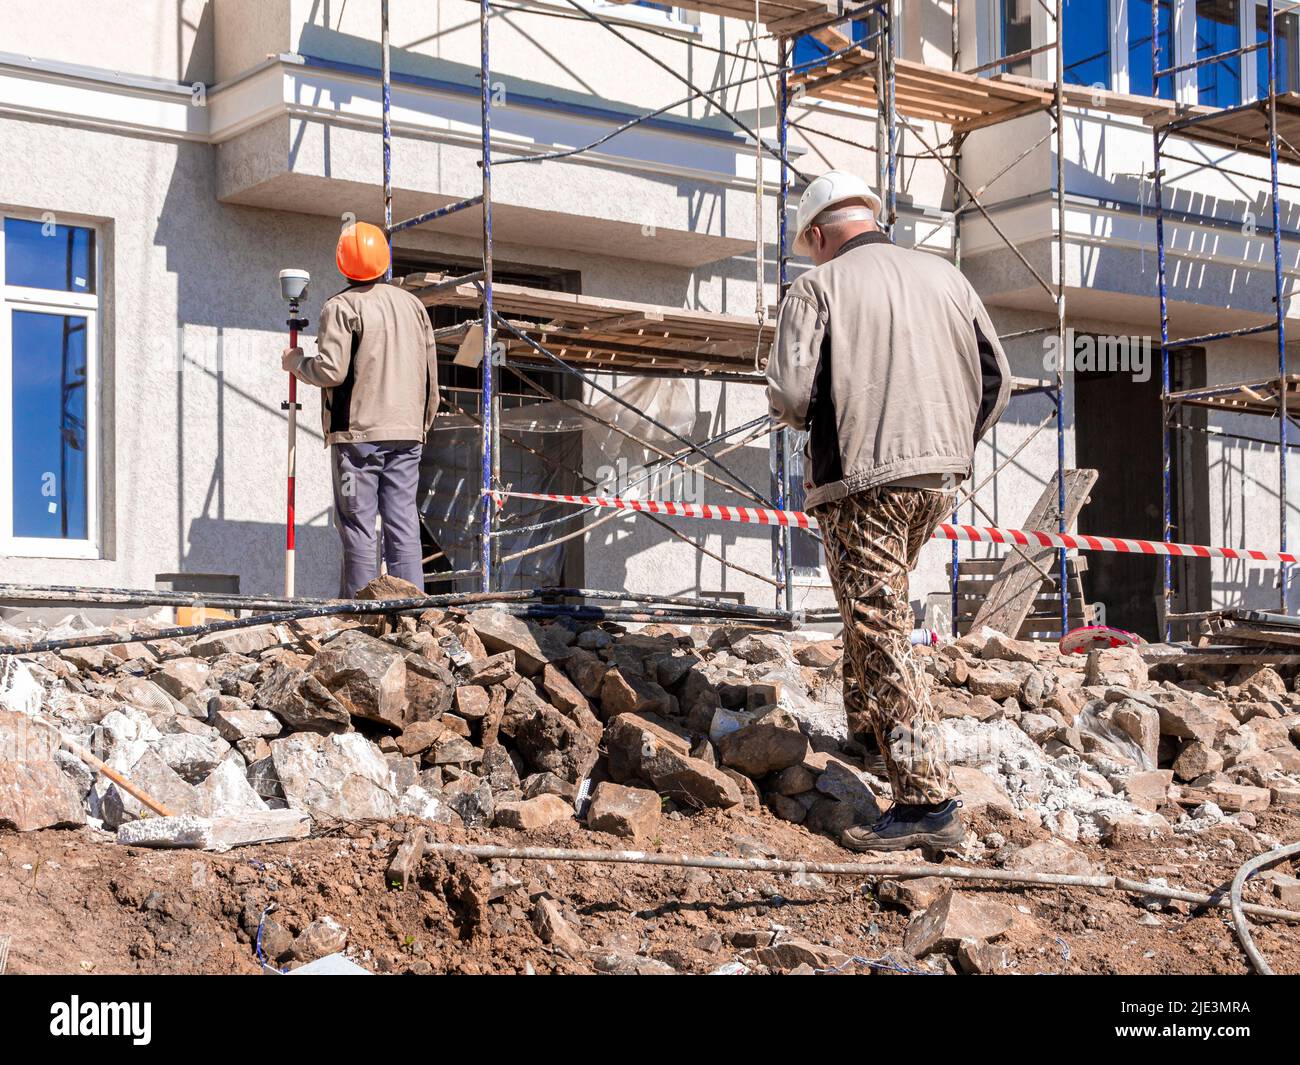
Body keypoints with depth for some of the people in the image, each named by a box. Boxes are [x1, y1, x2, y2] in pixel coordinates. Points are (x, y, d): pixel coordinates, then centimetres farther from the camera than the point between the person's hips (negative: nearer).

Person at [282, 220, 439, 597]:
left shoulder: (341, 306, -5)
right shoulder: (414, 304, 14)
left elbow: (331, 370, -14)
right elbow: (431, 374, 15)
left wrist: (295, 361, 5)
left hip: (358, 431, -5)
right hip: (407, 432, 5)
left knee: (358, 526, -3)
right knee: (403, 523, 4)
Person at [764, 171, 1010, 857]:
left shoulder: (816, 289, -3)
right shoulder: (943, 276, 12)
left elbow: (789, 395, -13)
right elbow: (996, 377, 10)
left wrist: (799, 414, 10)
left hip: (861, 478, -6)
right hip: (936, 477, 6)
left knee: (882, 634, -5)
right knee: (880, 607, 28)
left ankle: (928, 801, -9)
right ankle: (867, 725, 38)